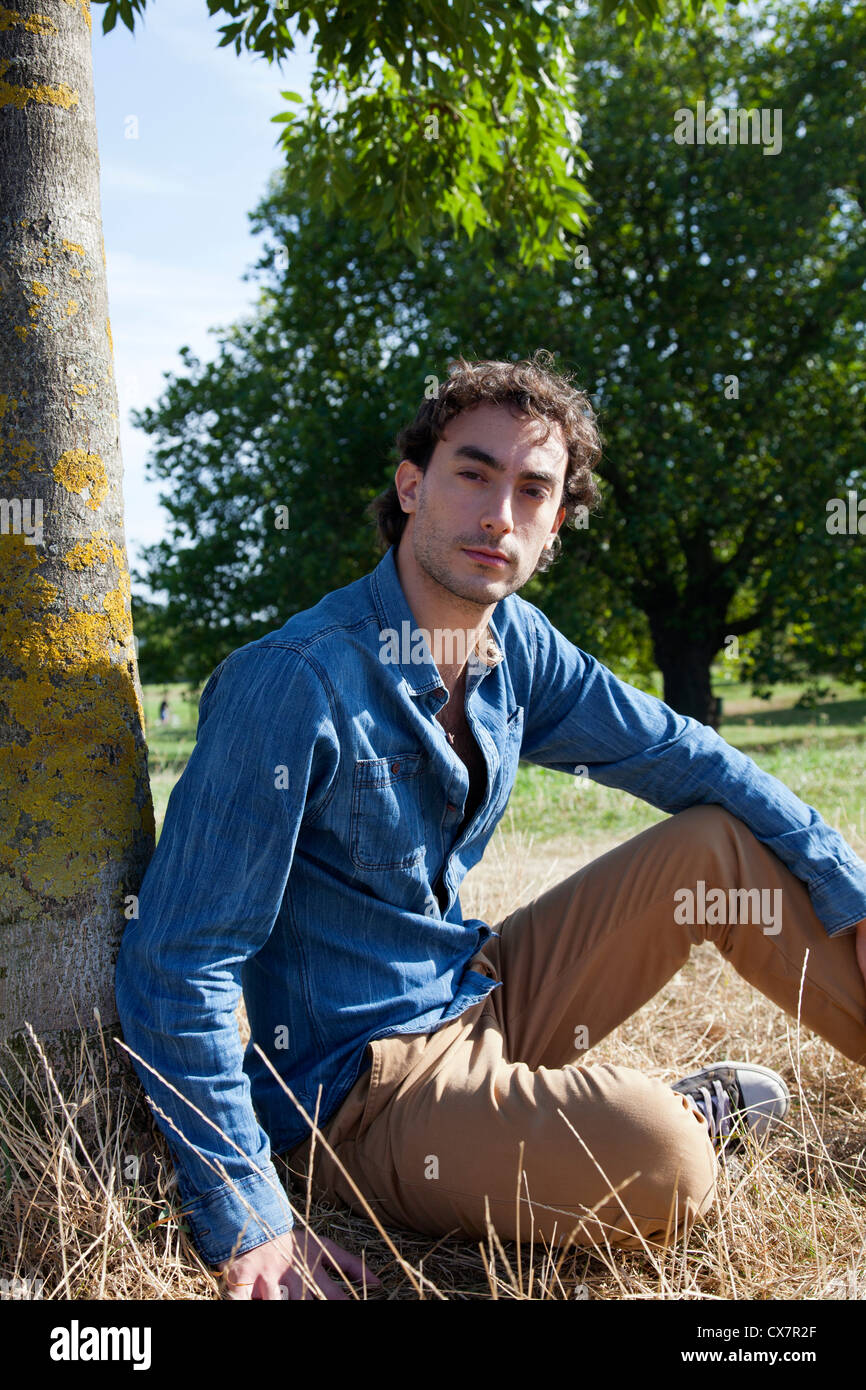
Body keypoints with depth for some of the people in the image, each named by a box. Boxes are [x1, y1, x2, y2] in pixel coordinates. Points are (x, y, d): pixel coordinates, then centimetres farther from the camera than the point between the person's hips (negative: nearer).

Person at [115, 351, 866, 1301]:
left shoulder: (516, 646, -2)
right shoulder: (293, 685, -24)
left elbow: (680, 754, 9)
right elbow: (177, 966, -23)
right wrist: (247, 1229, -25)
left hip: (480, 997, 7)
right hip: (361, 1083, -7)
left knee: (719, 840, 2)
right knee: (661, 1174, -30)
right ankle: (690, 1114, 5)